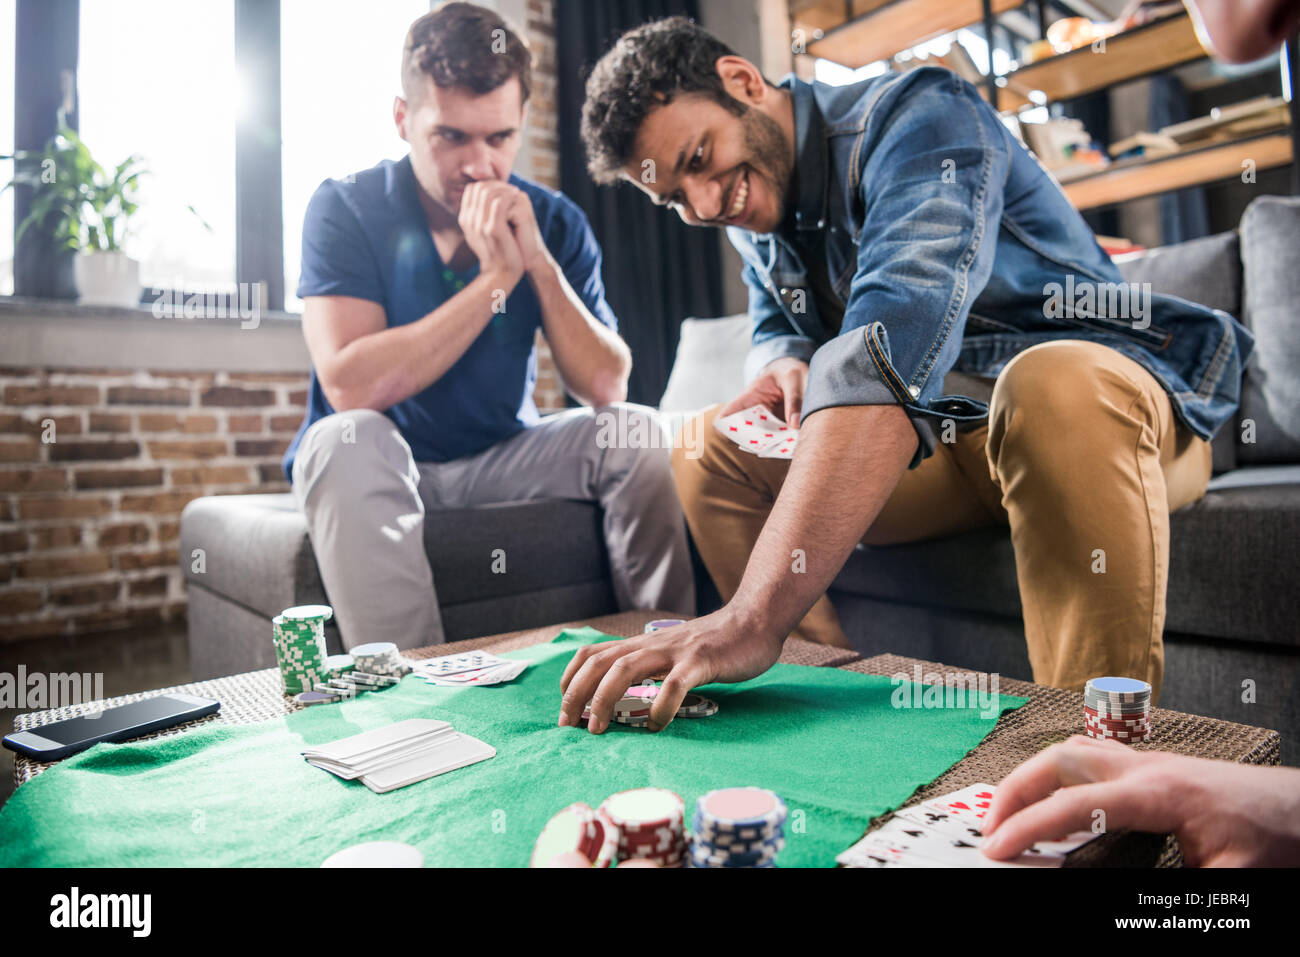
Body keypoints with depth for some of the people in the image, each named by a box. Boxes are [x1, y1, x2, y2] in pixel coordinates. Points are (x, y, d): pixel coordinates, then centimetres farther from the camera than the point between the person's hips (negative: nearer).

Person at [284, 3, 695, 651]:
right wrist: (496, 277, -24)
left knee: (634, 433, -17)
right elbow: (348, 386, -25)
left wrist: (540, 263, -21)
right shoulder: (344, 208, -9)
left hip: (503, 460, 3)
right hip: (382, 467, -2)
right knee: (347, 441, -33)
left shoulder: (552, 222, -1)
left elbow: (606, 387, -10)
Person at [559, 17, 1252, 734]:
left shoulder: (917, 117, -20)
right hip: (943, 437, 6)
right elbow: (775, 330, 18)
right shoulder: (752, 213, 4)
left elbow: (896, 337, -38)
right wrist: (786, 365, -12)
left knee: (1055, 388, -40)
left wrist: (755, 616, -49)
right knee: (708, 445, -6)